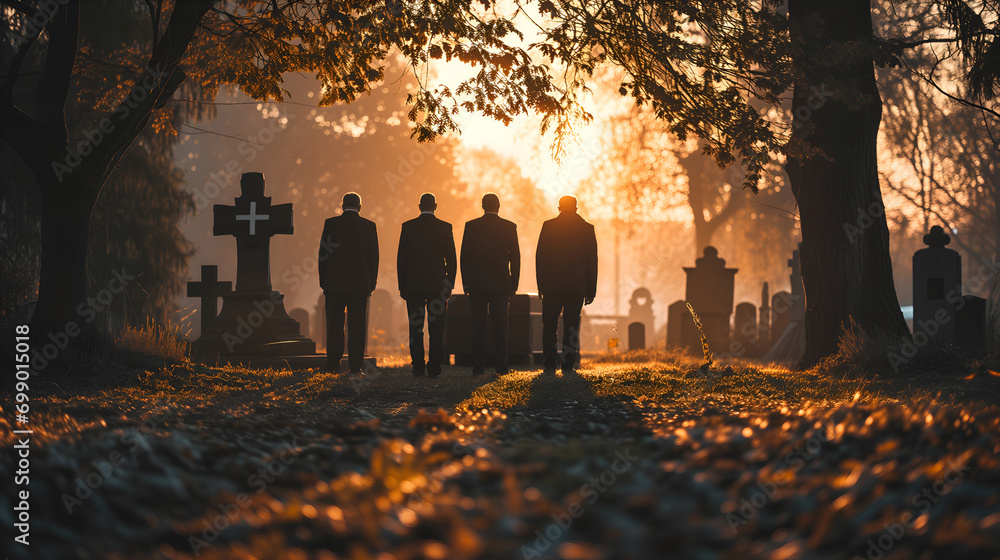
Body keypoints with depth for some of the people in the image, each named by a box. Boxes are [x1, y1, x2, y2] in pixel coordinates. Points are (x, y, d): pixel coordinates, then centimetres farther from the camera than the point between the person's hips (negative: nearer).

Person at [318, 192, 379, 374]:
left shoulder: (331, 223, 0)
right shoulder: (369, 226, 1)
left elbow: (323, 253, 1)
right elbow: (374, 256, 3)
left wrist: (323, 282, 7)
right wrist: (371, 284, 10)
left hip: (335, 284, 0)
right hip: (360, 284, 0)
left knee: (334, 325, 4)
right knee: (357, 326, 2)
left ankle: (333, 365, 2)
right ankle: (355, 365, -1)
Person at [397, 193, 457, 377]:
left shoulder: (408, 227, -1)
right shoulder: (445, 227, 0)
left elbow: (401, 258, 0)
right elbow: (451, 259, 2)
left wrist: (402, 286, 6)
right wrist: (449, 285, 9)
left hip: (413, 285, 0)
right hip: (438, 285, 0)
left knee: (415, 329, 4)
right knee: (437, 329, 3)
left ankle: (418, 367, 2)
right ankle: (434, 368, 0)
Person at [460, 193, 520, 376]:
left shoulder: (471, 226, 0)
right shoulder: (509, 227, 1)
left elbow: (464, 256, 0)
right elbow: (515, 257, 2)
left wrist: (465, 284, 6)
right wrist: (513, 285, 8)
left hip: (477, 285, 0)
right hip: (501, 284, 0)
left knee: (478, 326, 2)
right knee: (500, 326, 3)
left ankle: (479, 367, -1)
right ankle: (501, 366, -1)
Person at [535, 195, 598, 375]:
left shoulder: (548, 226, 0)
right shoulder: (587, 229, 3)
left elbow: (540, 256, -1)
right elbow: (592, 261, 4)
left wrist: (540, 285, 3)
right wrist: (590, 291, 7)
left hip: (551, 286, 0)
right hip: (576, 286, 1)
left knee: (549, 326, 8)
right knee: (571, 327, 4)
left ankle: (550, 365, 1)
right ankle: (568, 365, 0)